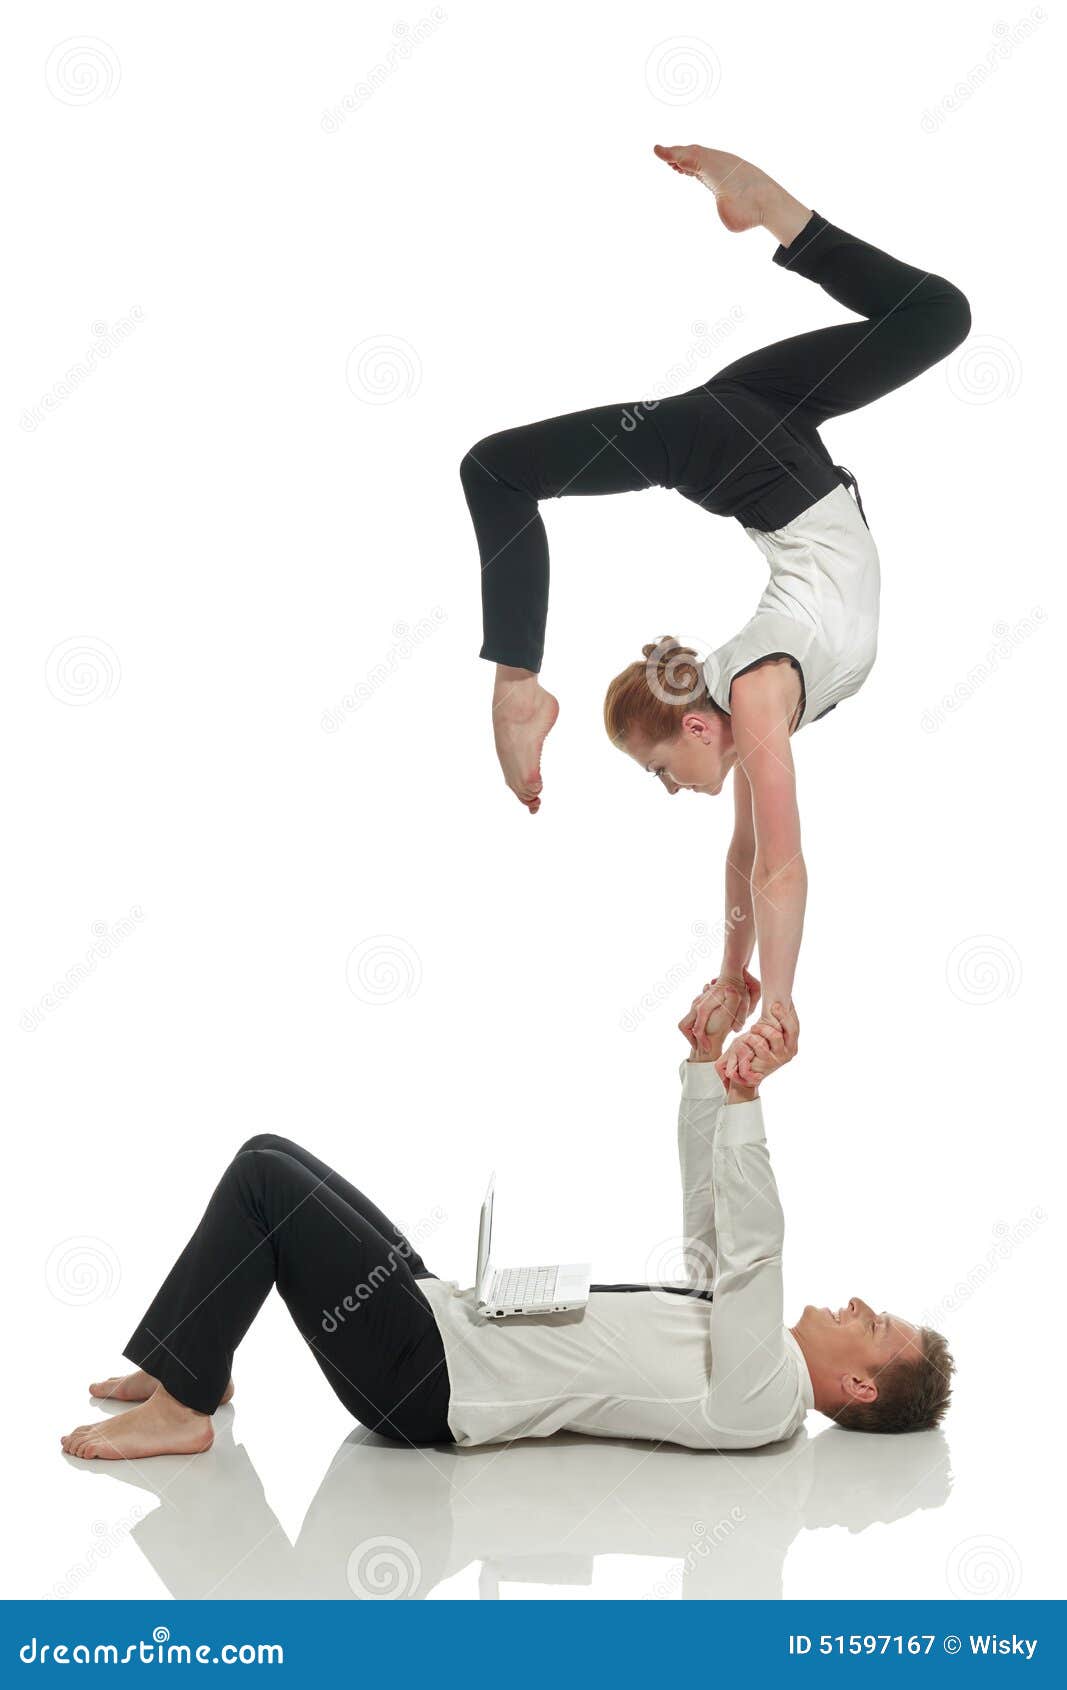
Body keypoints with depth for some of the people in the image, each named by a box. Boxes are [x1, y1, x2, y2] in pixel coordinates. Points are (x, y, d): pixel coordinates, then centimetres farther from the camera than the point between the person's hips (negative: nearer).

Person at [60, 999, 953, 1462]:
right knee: (271, 1158, 7)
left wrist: (746, 1095, -31)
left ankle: (181, 1406, -8)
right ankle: (190, 1364, 16)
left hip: (425, 1376, -10)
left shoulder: (760, 1401, -15)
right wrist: (705, 1062, 14)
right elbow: (711, 1214, 19)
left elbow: (751, 1244, -28)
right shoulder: (753, 1349, 13)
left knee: (265, 1178, -16)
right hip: (449, 1314, 10)